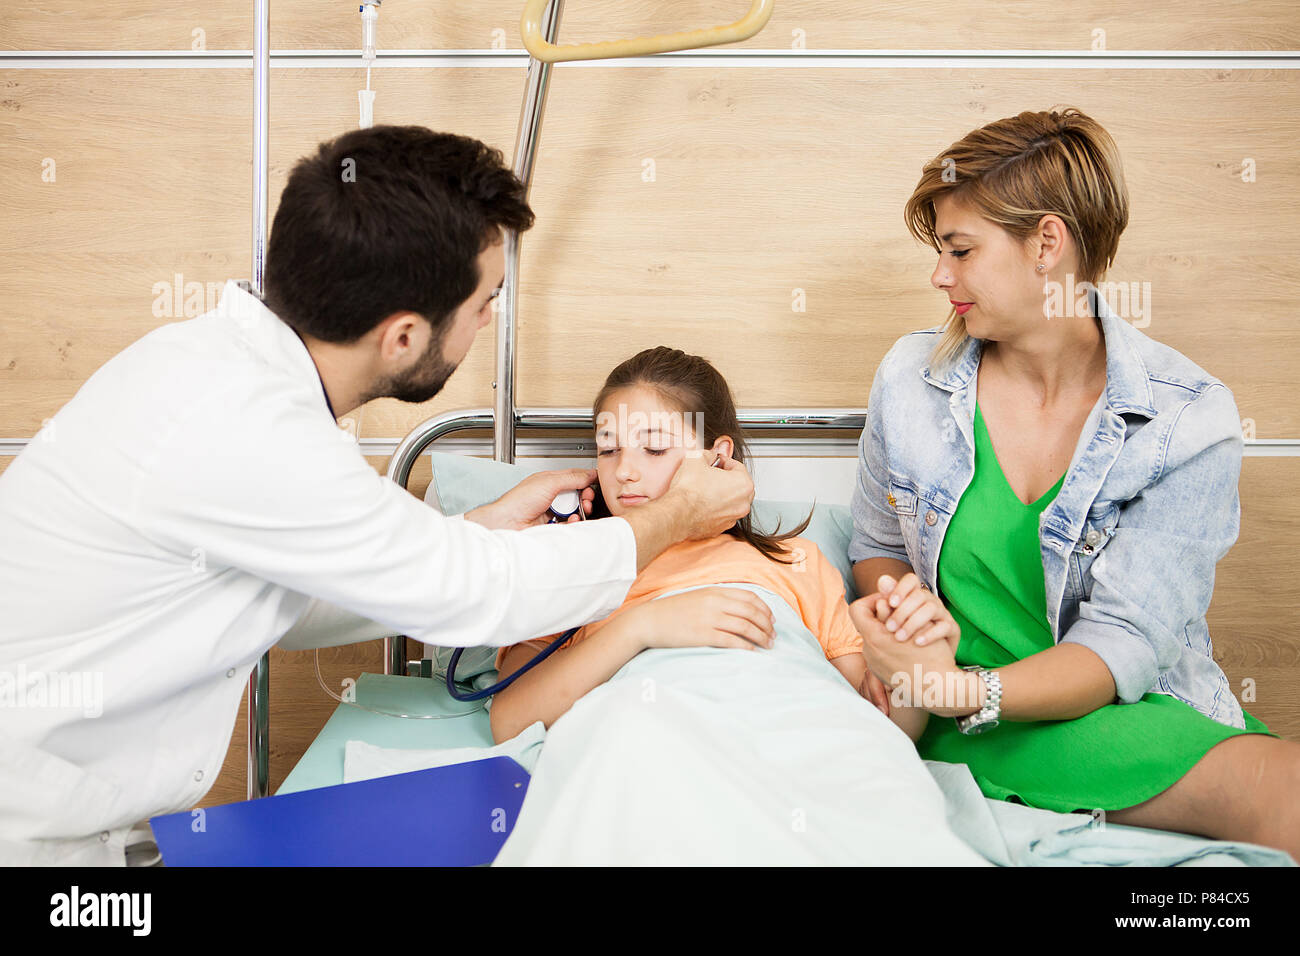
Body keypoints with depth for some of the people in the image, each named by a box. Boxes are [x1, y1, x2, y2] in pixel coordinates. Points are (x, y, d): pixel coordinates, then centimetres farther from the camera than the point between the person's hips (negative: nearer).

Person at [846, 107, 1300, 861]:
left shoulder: (1190, 420, -8)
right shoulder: (910, 376, 1)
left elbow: (1128, 642, -13)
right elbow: (877, 549, 13)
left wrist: (965, 691, -29)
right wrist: (908, 605, -12)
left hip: (1124, 709, 1)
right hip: (962, 732, -1)